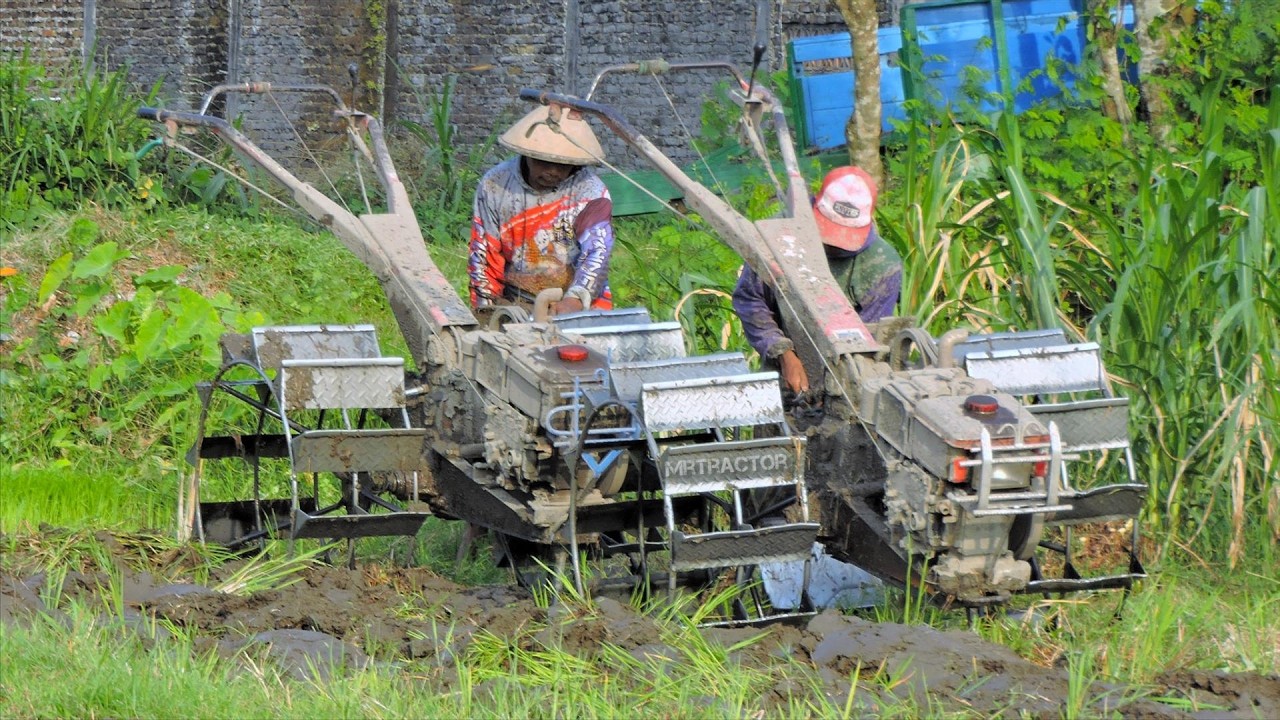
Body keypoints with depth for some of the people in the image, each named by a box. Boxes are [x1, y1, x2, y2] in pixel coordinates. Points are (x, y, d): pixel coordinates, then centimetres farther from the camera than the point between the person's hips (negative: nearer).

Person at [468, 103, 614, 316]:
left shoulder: (589, 189, -8)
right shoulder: (495, 185, -1)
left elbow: (597, 251, -21)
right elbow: (483, 258, 5)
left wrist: (576, 299, -37)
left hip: (582, 305, -2)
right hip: (516, 303, 2)